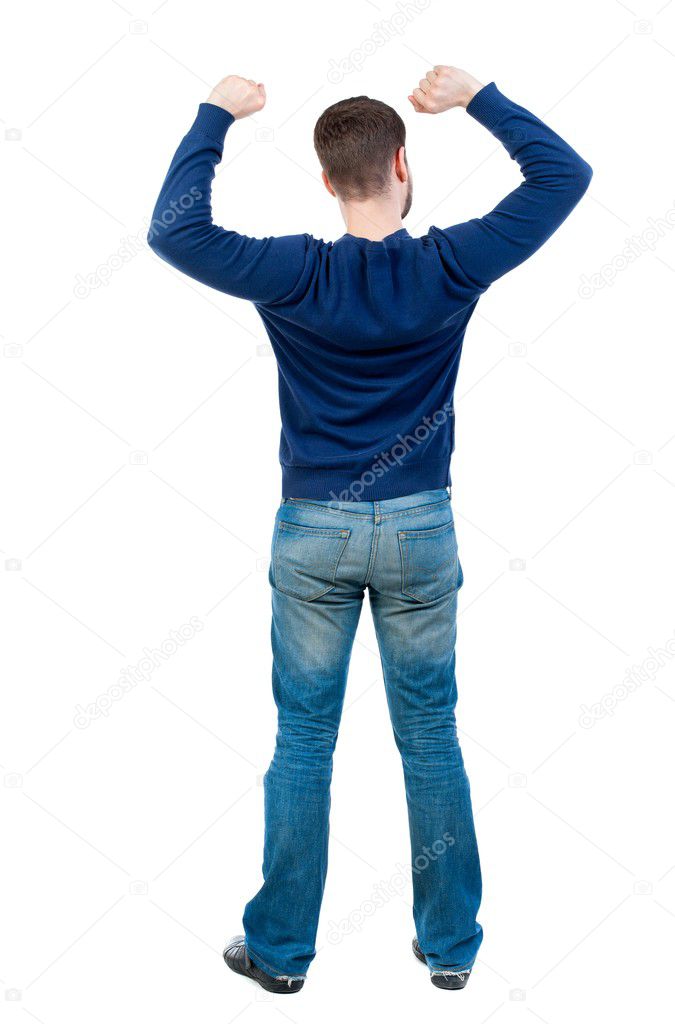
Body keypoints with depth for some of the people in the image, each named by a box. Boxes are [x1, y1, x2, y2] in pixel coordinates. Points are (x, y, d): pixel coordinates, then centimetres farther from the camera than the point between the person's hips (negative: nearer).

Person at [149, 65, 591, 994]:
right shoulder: (452, 267, -10)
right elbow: (564, 173, 0)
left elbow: (174, 230, -8)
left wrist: (216, 117, -1)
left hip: (313, 532, -1)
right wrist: (477, 98, 4)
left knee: (303, 741, 10)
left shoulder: (297, 275, -12)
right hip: (420, 531, 1)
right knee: (431, 736, 12)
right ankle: (451, 944, 24)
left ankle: (281, 949, 21)